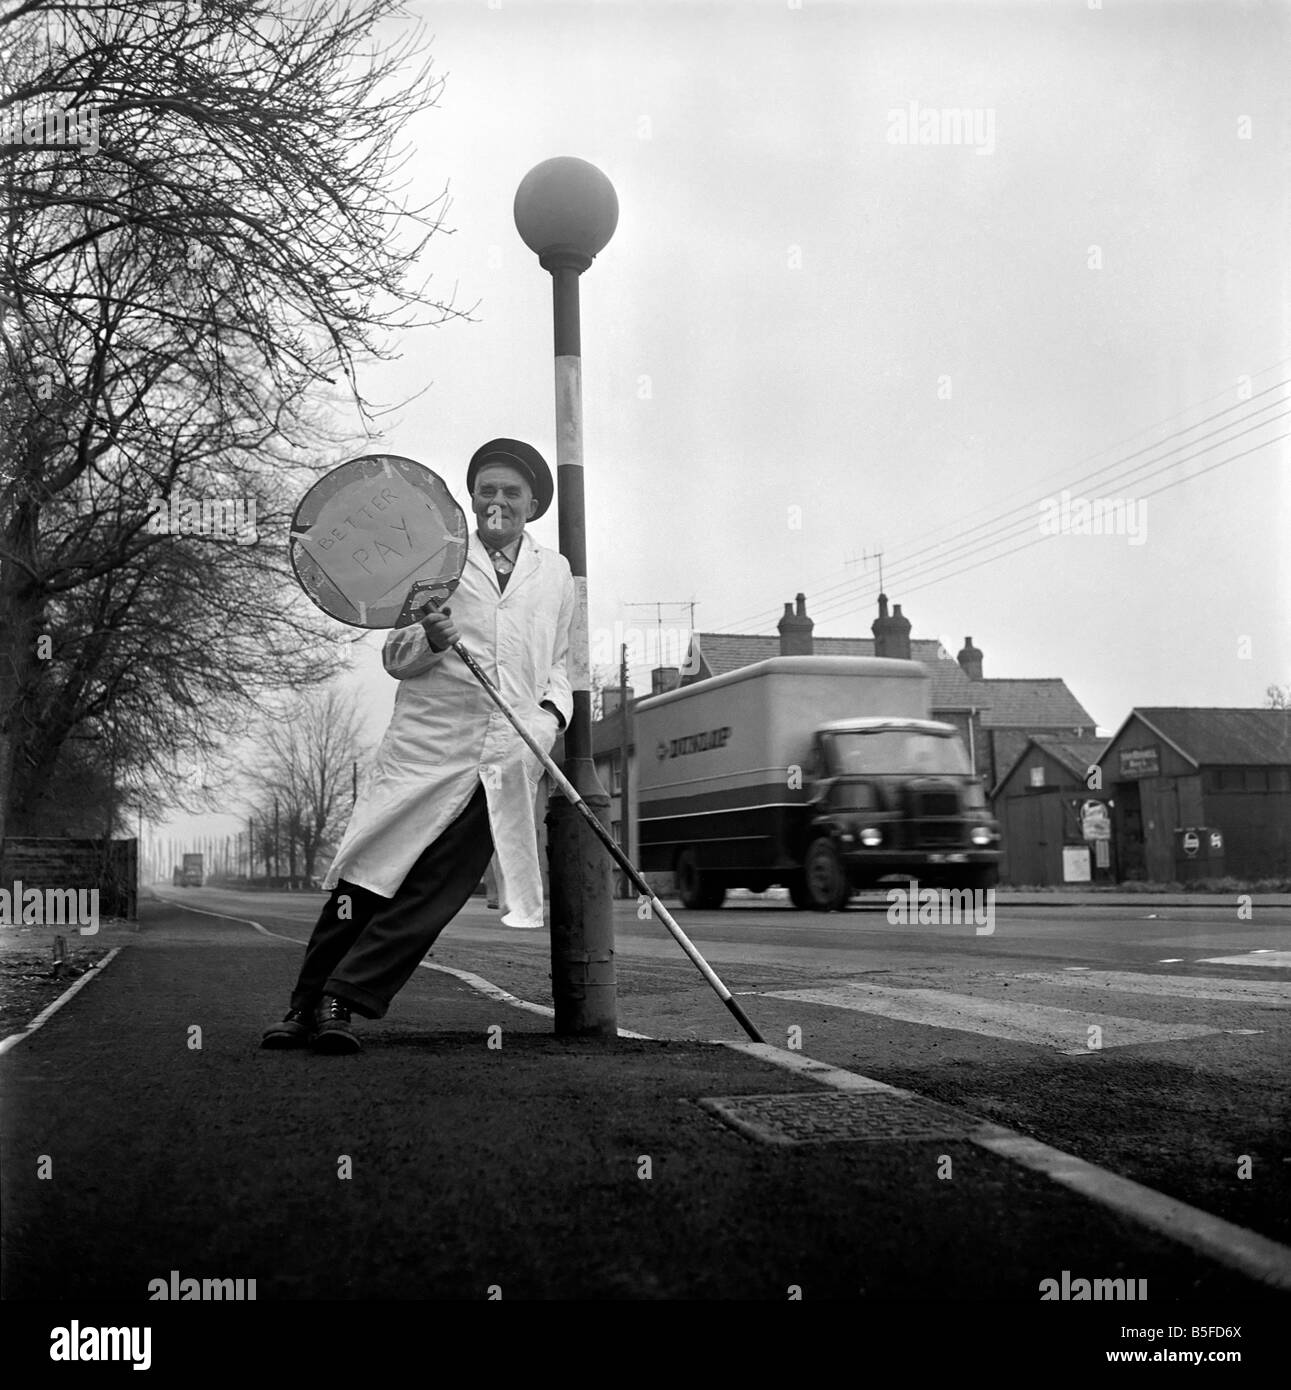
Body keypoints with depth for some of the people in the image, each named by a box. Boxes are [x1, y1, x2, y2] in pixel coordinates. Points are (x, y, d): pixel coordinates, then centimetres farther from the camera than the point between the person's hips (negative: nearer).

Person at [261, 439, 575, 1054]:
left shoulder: (555, 573, 18)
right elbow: (394, 658, 8)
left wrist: (553, 711, 8)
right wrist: (431, 640, -14)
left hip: (509, 764, 2)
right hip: (428, 746, -2)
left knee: (434, 893, -6)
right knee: (370, 872, -4)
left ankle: (343, 1002, -1)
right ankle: (305, 1004, 8)